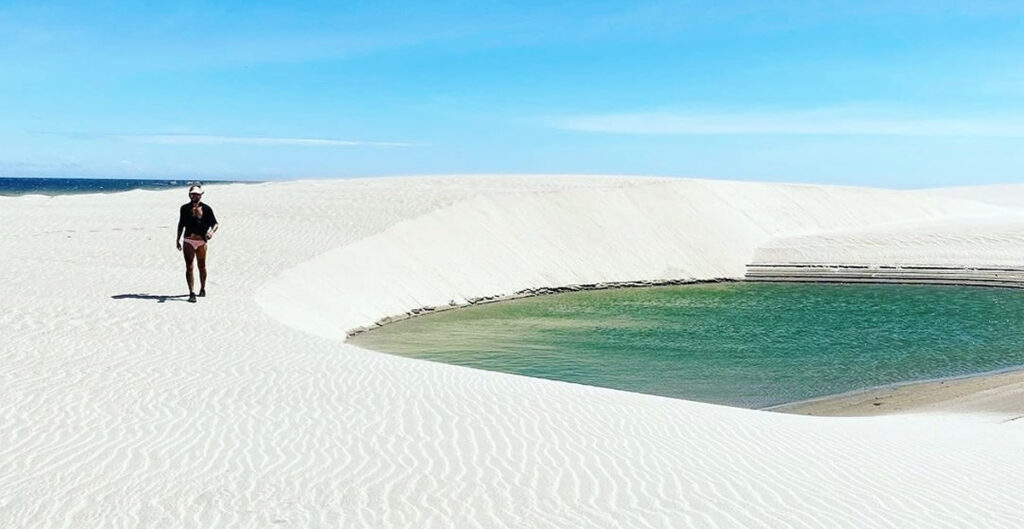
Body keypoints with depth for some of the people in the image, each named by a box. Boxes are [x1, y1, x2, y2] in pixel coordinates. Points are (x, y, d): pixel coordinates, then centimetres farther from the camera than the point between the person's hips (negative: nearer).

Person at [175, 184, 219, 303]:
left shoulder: (206, 209, 2)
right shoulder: (185, 208, 9)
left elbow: (215, 224, -1)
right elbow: (181, 225, 19)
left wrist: (211, 232, -23)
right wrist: (177, 240, 19)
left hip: (201, 241, -1)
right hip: (188, 241, 1)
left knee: (202, 266, 10)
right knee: (189, 267, -7)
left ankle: (202, 289, 30)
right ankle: (192, 293, -9)